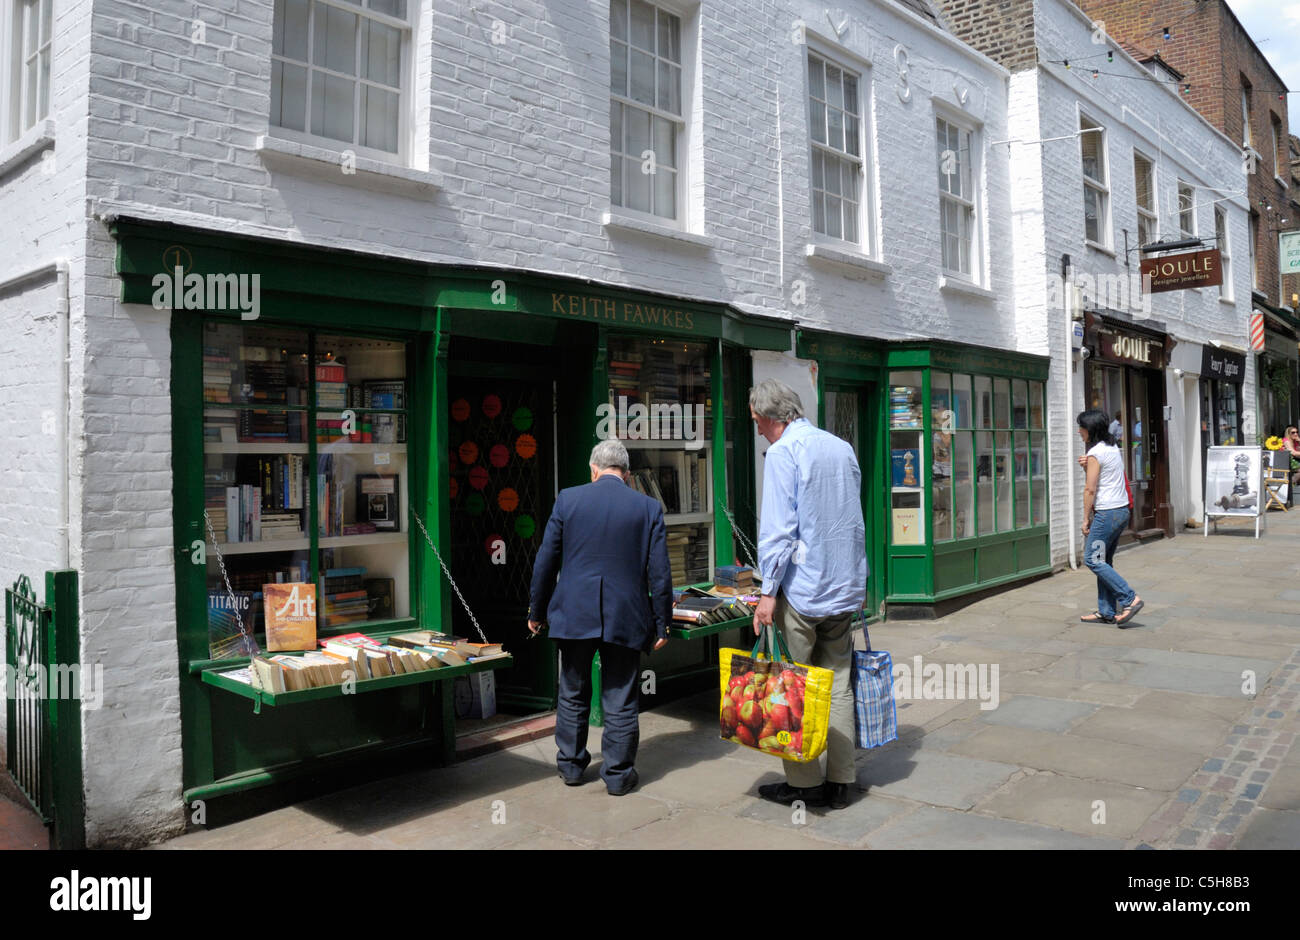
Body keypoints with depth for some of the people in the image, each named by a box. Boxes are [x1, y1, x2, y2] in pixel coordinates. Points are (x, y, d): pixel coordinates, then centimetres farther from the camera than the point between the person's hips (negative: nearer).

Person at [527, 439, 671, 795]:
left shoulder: (568, 499, -2)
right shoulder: (649, 508, -3)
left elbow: (546, 561, 2)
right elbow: (659, 573, -3)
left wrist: (536, 610, 13)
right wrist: (662, 624, 5)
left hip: (574, 615, 1)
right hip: (625, 618, -1)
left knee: (573, 695, 17)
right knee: (620, 701, 10)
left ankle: (571, 765, 29)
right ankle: (618, 774, 17)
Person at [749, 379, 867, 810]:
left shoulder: (783, 452, -11)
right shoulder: (843, 448, 12)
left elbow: (778, 529, -17)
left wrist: (769, 591, -13)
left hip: (802, 589, -7)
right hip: (845, 588, 7)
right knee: (838, 684, 11)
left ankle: (805, 783, 12)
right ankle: (840, 782, 17)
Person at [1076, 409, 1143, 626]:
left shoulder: (1095, 453, -14)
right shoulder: (1113, 448, 13)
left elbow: (1090, 489, -15)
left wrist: (1086, 518, -10)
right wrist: (1088, 466, 7)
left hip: (1106, 513, -9)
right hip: (1122, 510, 9)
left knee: (1092, 560, -4)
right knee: (1104, 561, 12)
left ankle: (1130, 599, -7)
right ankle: (1106, 611, 13)